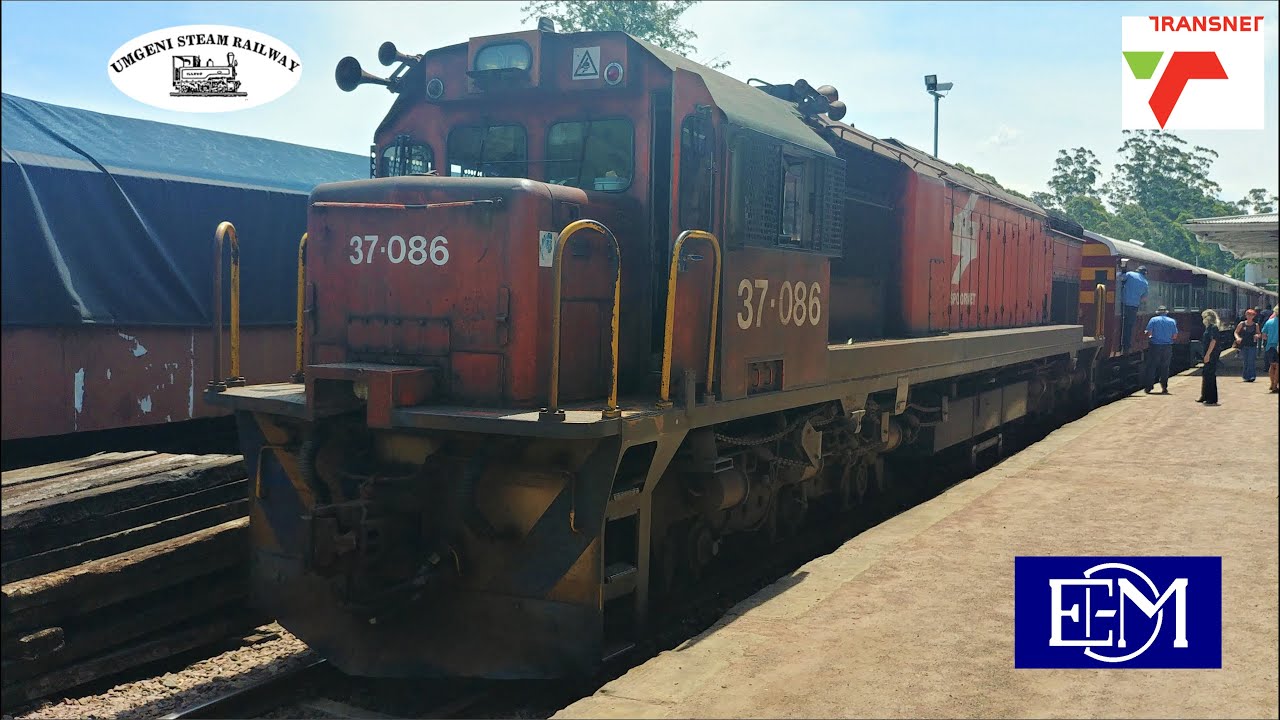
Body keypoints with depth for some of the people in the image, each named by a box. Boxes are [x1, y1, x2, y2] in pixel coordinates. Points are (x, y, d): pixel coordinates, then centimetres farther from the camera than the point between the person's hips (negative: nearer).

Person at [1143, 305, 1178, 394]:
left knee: (1151, 366, 5)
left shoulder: (1153, 320, -2)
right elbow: (1175, 336, 4)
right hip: (1168, 347, 2)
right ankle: (1164, 387, 9)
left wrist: (1151, 336, 14)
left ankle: (1149, 386, 4)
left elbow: (1148, 333, -8)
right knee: (1165, 367, 10)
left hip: (1155, 346, -2)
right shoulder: (1172, 321, 5)